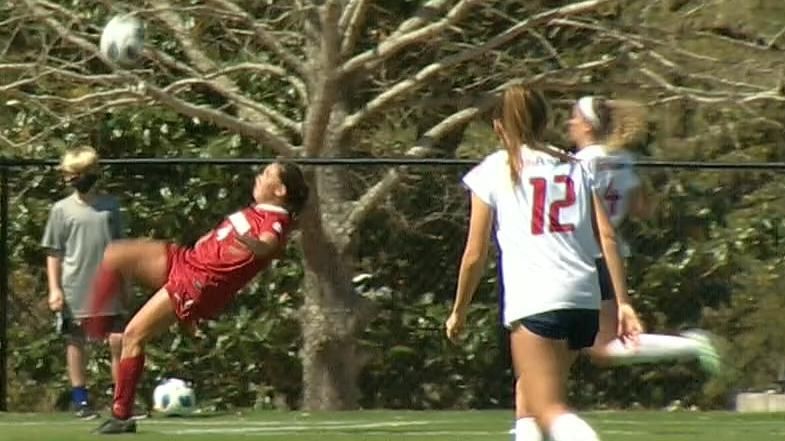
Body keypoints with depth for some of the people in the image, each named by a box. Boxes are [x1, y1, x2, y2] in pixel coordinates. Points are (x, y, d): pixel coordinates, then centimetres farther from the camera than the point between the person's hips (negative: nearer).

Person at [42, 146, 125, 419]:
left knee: (117, 340, -2)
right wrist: (54, 288, -6)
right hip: (75, 290, -2)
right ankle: (80, 399, 12)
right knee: (76, 341, 5)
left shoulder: (109, 205, 7)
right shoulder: (62, 210, 0)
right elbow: (53, 253, 1)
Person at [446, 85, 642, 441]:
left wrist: (458, 312, 19)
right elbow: (607, 237, 6)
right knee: (530, 389, 26)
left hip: (535, 302, -6)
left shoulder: (494, 171, 6)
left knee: (550, 412, -12)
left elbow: (475, 255, 6)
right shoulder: (575, 168, 16)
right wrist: (623, 302, 6)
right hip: (585, 301, 6)